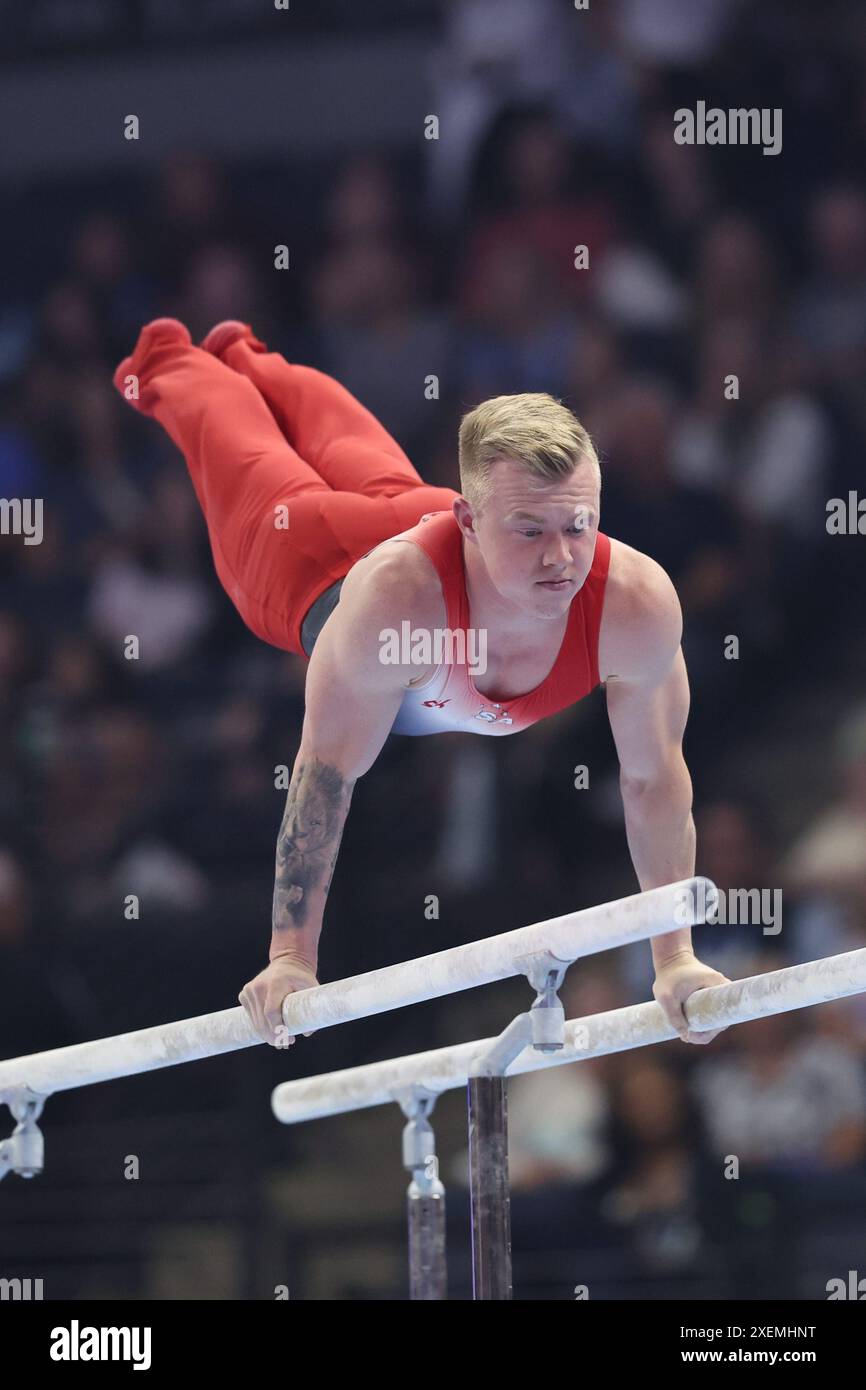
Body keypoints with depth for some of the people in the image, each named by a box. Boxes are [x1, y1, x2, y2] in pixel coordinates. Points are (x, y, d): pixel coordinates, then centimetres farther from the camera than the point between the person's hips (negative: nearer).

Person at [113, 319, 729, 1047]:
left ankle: (246, 358, 68)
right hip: (312, 561, -3)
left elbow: (655, 779, -30)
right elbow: (327, 772, -41)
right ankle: (168, 363, 64)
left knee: (355, 451, 36)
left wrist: (676, 959, -28)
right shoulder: (397, 592, -54)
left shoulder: (636, 600, -46)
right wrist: (291, 960, -38)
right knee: (253, 467, 31)